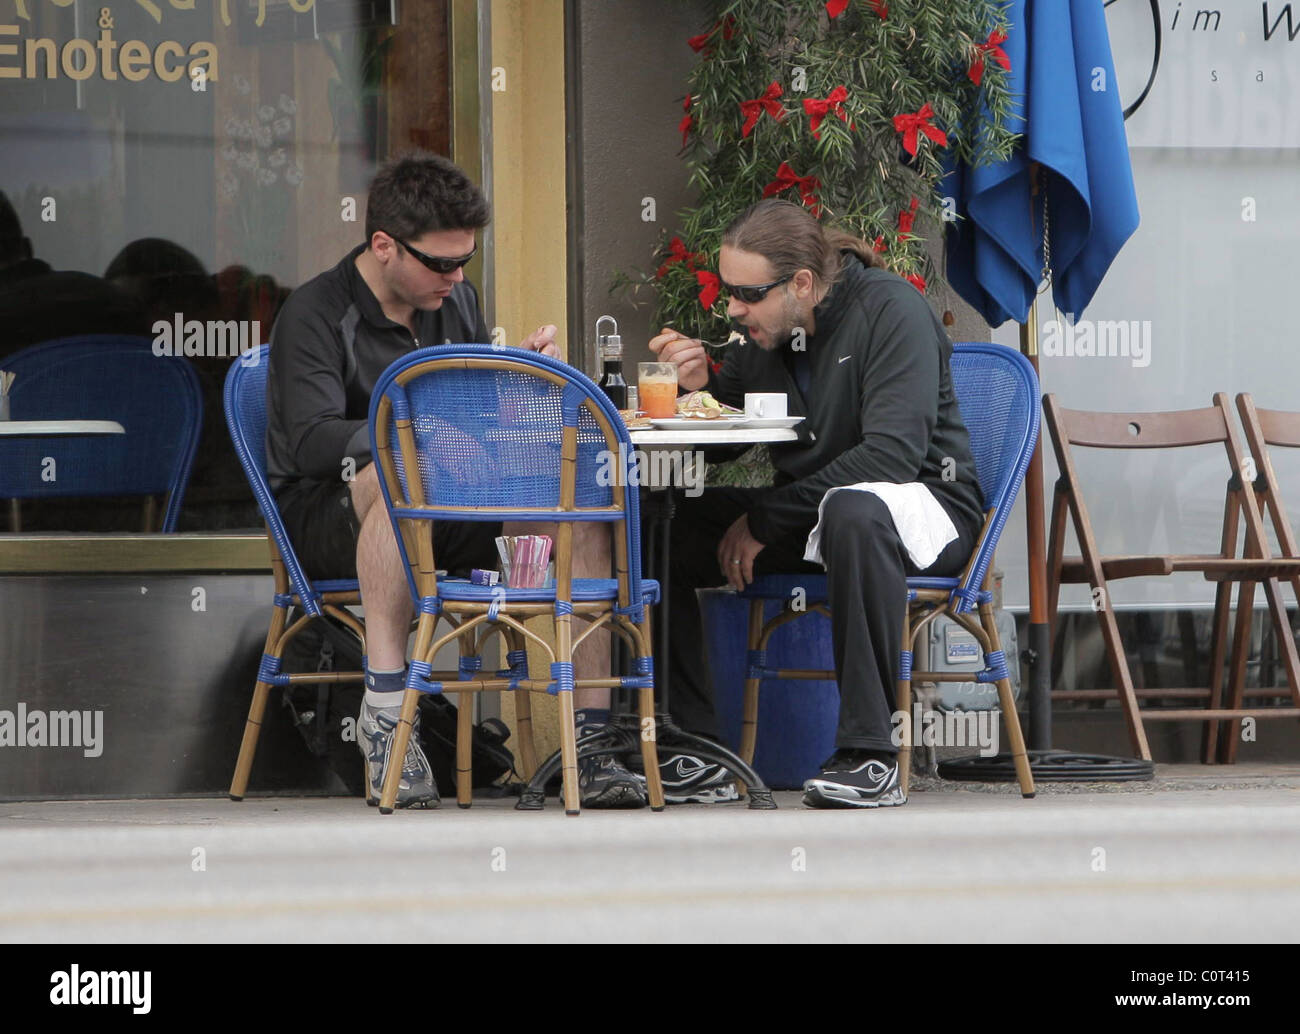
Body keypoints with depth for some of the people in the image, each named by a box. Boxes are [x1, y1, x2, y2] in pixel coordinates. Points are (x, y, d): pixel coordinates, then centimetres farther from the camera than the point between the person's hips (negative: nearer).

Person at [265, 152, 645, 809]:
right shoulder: (316, 315, -10)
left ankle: (589, 738, -22)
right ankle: (384, 712, -42)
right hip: (325, 522, -6)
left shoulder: (455, 300, 11)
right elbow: (311, 444, -24)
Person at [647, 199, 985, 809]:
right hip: (812, 513, 7)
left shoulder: (888, 309, -18)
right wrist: (700, 387, -11)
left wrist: (766, 520, -25)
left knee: (853, 512, -42)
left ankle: (868, 757, -38)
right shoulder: (761, 327, 3)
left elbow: (893, 452, -27)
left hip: (927, 501, -7)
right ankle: (695, 751, -7)